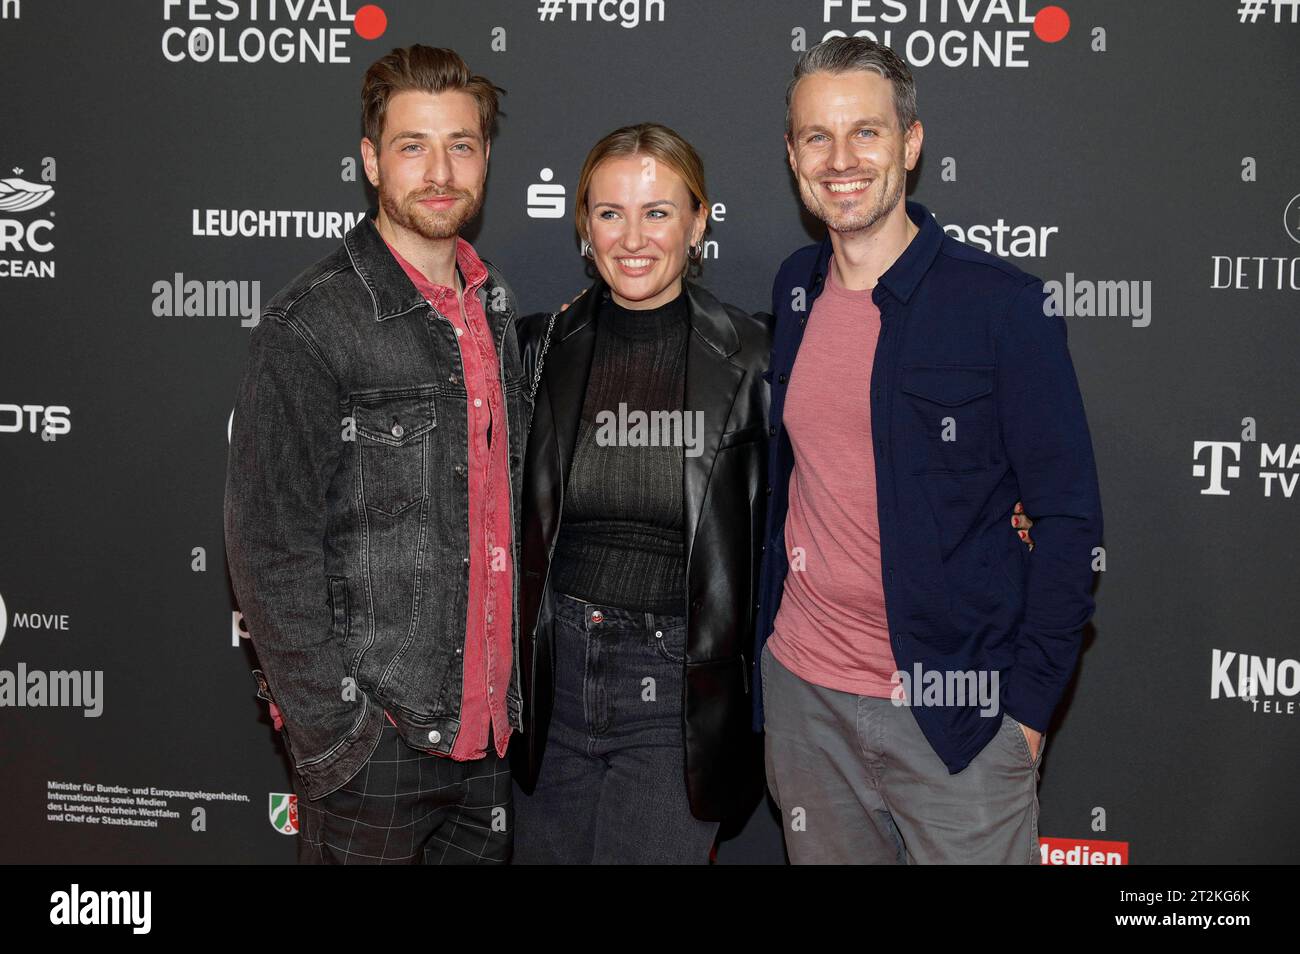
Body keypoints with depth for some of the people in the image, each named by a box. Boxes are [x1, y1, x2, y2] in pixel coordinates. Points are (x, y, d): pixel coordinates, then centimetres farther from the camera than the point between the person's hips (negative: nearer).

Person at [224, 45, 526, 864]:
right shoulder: (312, 327, -13)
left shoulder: (494, 303, 9)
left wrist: (510, 688, 12)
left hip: (490, 723, 6)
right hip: (377, 737, -6)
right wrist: (333, 733, -16)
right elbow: (270, 552, -14)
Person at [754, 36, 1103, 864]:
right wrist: (760, 642, 9)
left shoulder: (1002, 303, -10)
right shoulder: (790, 294, 5)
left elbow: (1070, 518, -8)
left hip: (954, 709, -4)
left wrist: (1027, 702, -11)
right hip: (802, 697, 4)